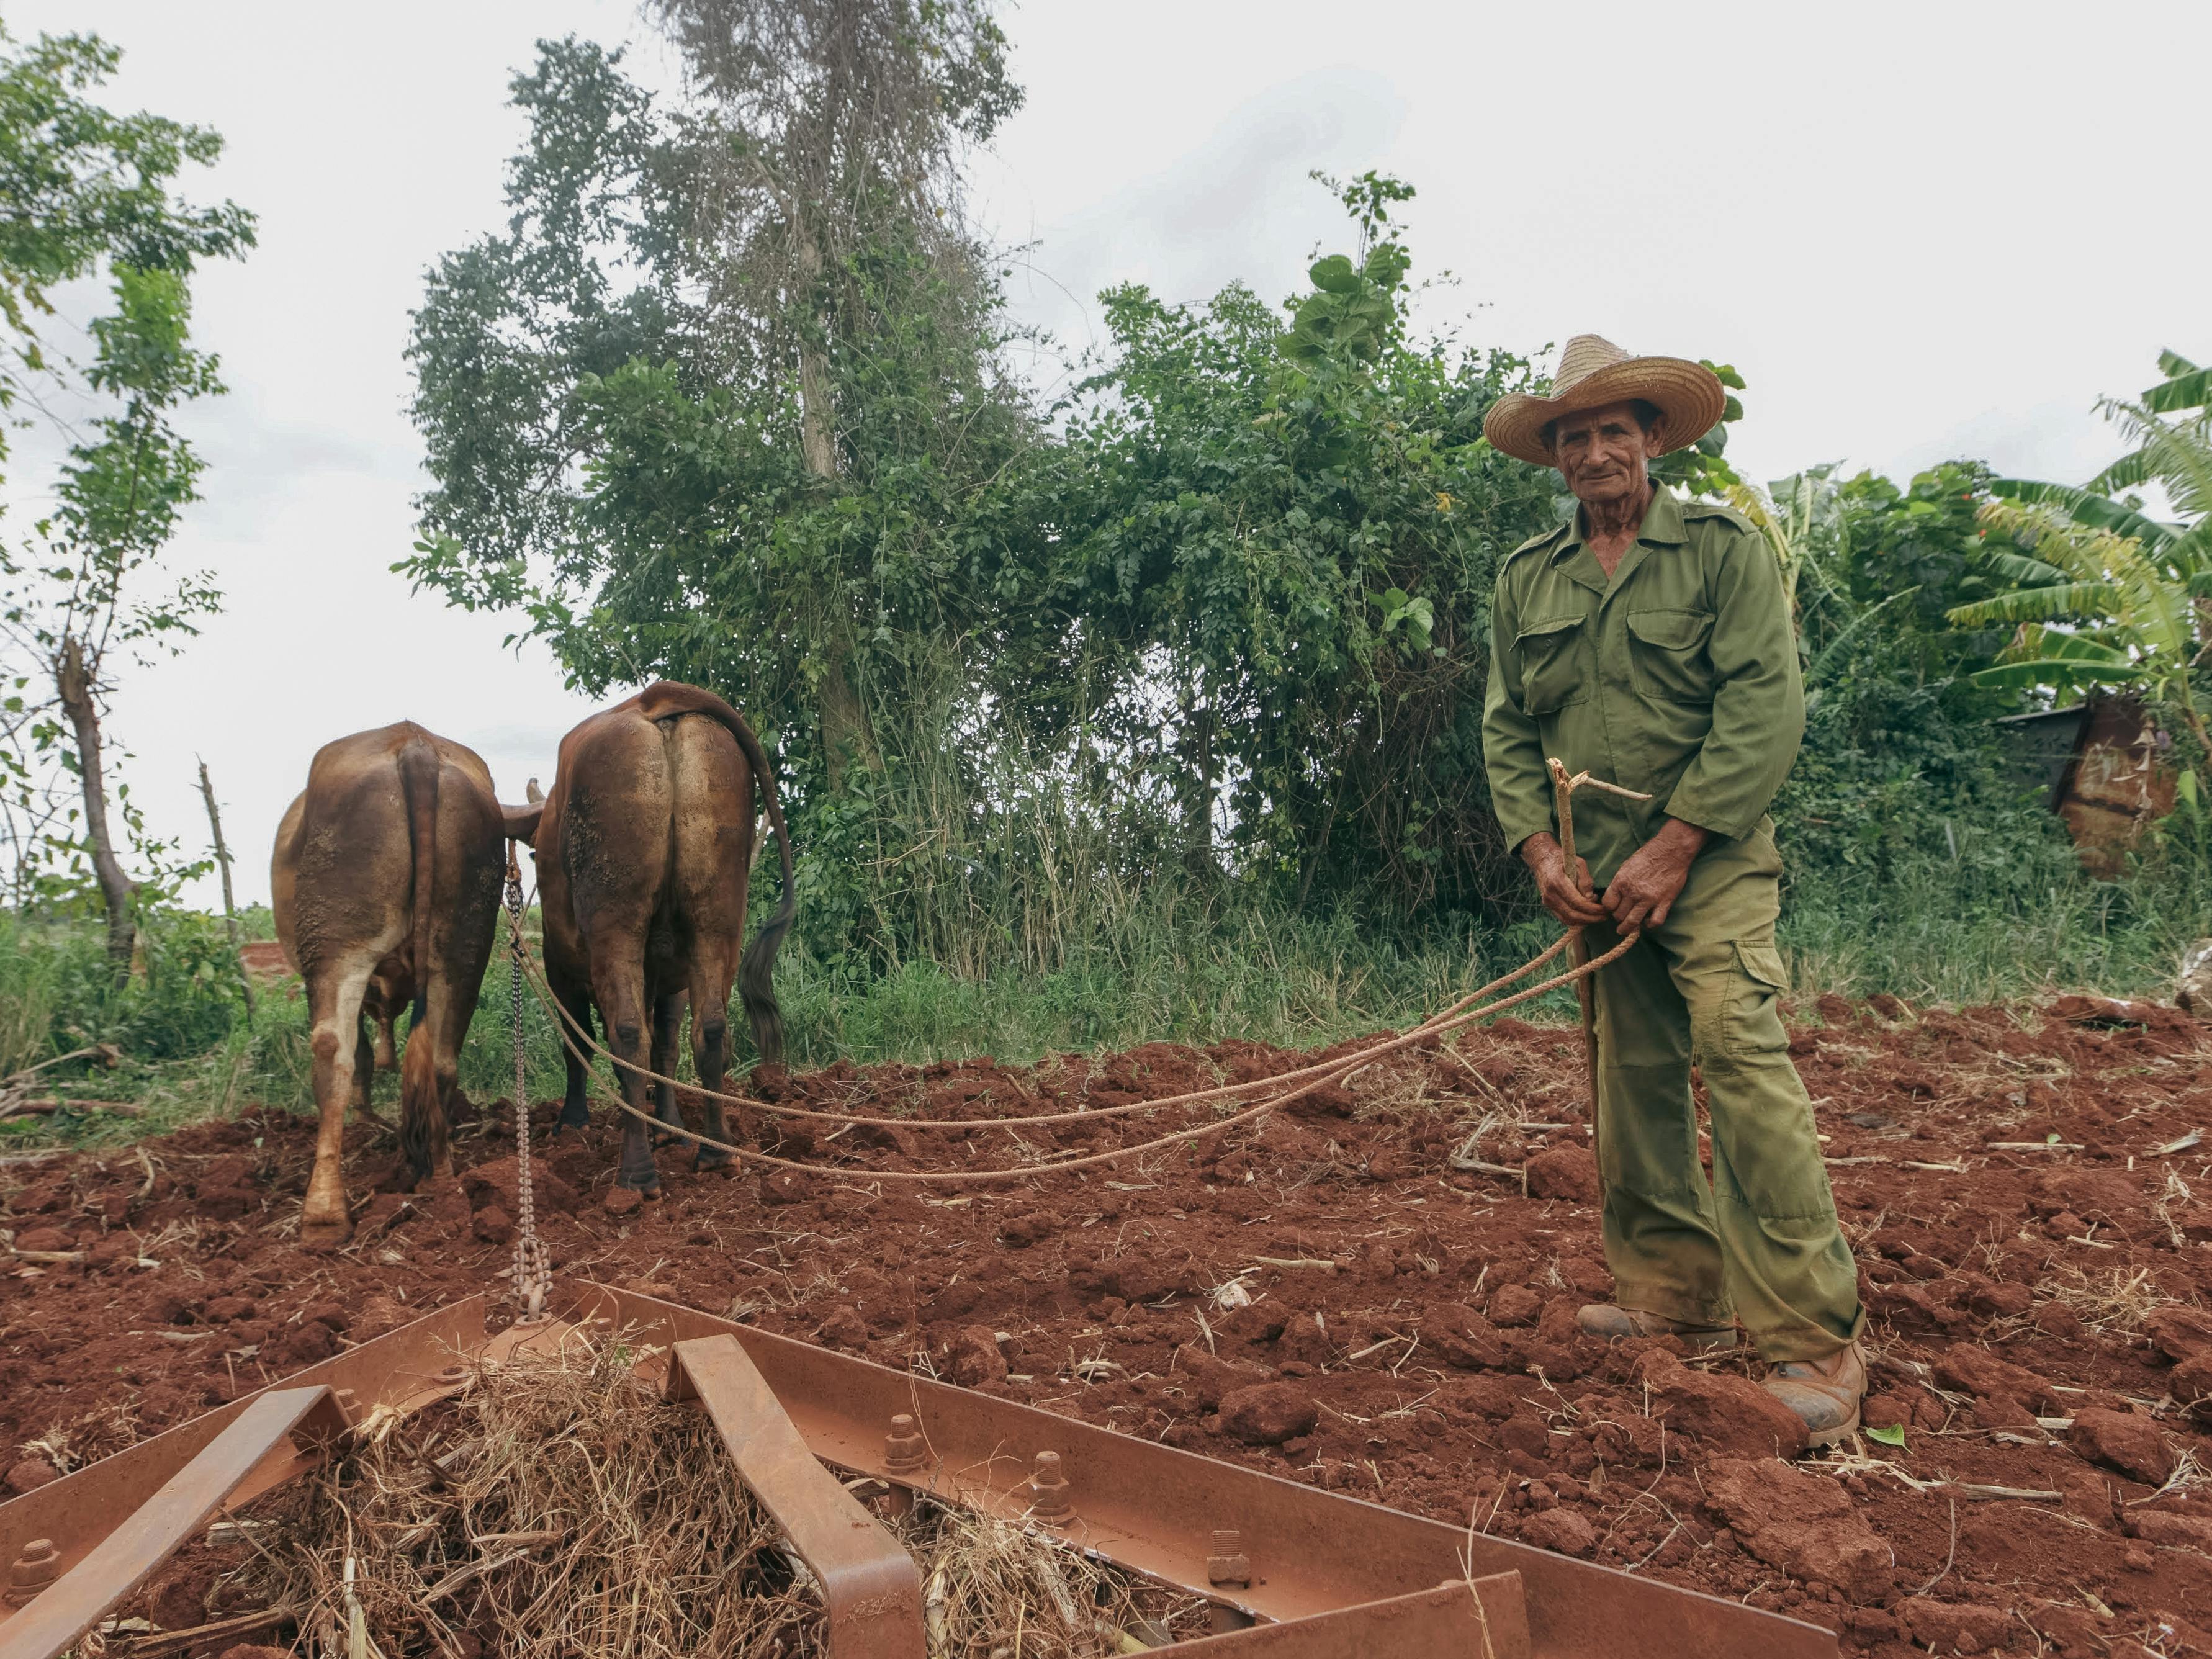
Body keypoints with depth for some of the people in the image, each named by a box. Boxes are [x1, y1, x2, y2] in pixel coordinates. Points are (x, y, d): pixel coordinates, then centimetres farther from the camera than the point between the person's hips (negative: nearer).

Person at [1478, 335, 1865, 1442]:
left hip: (1709, 862, -4)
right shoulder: (1525, 579, 13)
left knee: (1741, 1053, -16)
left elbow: (1766, 707, -9)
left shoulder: (1724, 548, 0)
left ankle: (1815, 1333, -10)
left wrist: (1675, 845, -15)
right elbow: (1507, 727, 12)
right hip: (1591, 878, 5)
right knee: (1634, 1081, 8)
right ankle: (1675, 1291, 21)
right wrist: (1539, 847, -3)